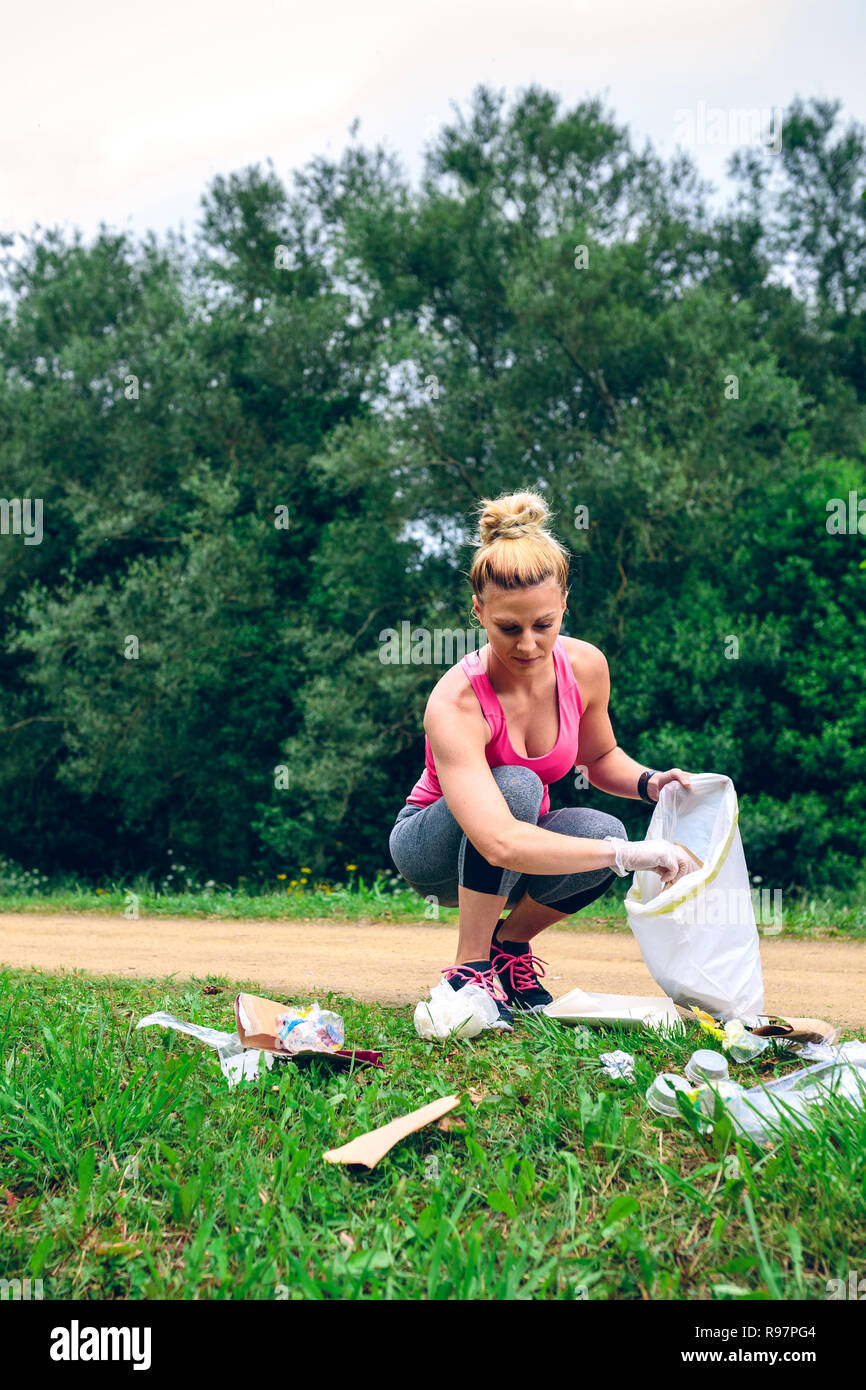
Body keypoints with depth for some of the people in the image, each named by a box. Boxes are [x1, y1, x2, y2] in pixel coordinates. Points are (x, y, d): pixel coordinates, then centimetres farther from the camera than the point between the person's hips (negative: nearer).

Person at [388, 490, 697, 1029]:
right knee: (516, 785, -36)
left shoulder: (585, 667, -15)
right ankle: (469, 968, -21)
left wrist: (648, 782, -14)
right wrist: (625, 854, -47)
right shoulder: (456, 704, -33)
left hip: (524, 831, 5)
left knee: (601, 829, -29)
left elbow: (600, 757, 8)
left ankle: (510, 943, 0)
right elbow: (499, 843, -46)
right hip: (433, 849, -5)